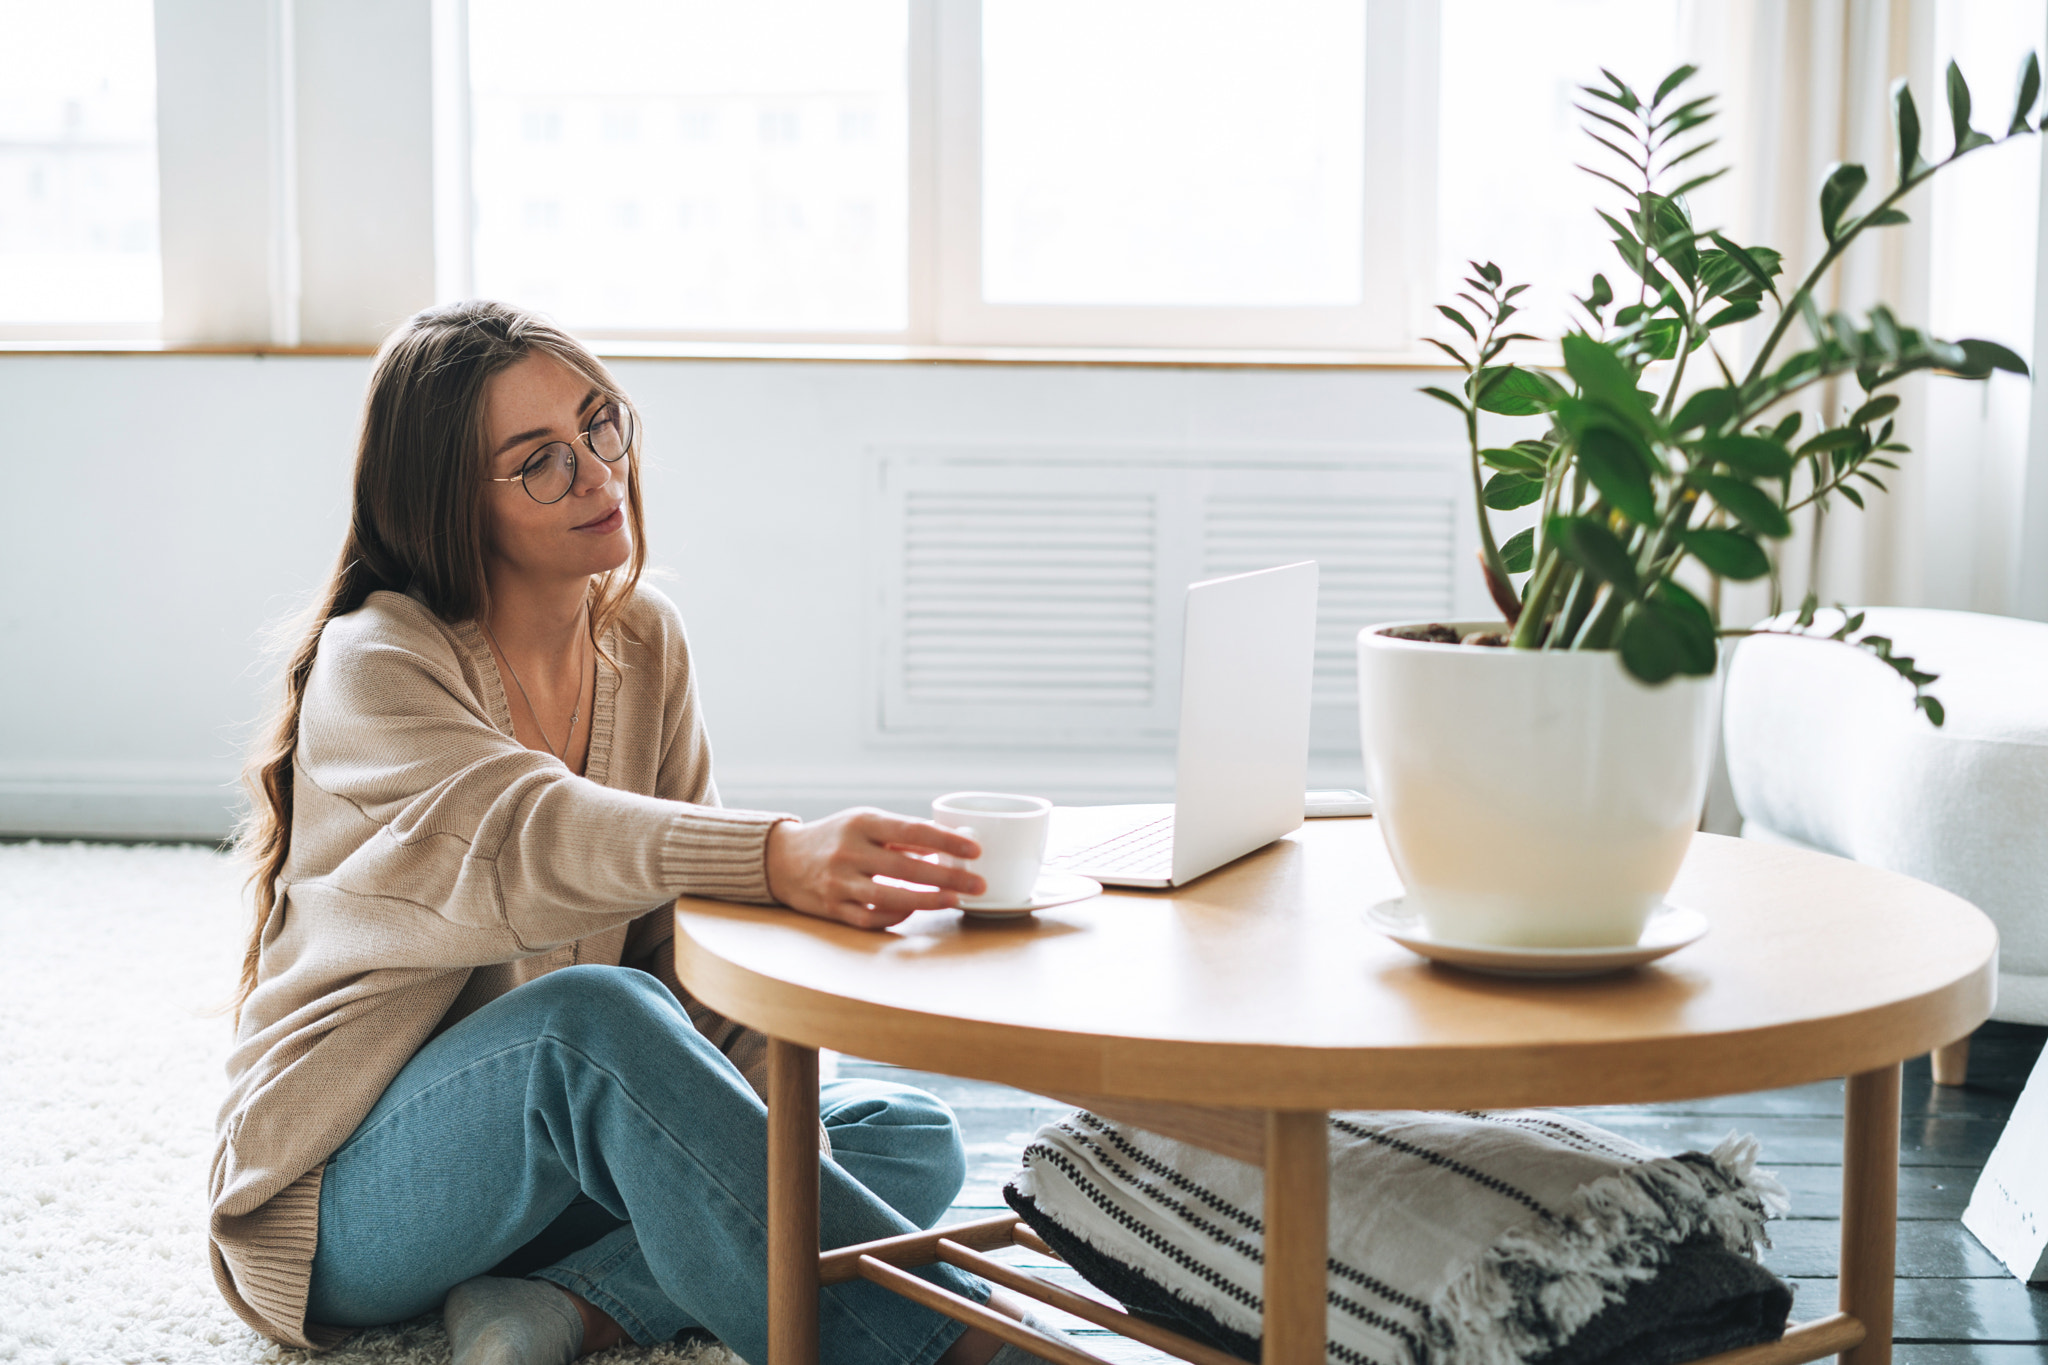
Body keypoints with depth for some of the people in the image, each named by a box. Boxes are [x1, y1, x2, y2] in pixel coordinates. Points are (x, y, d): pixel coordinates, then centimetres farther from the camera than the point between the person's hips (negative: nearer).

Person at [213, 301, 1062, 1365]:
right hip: (344, 1190, -7)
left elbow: (683, 915, 2)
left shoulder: (643, 639, 4)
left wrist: (765, 1111, -16)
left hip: (570, 1139, 7)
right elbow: (529, 835, -37)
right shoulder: (373, 666, -16)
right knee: (594, 1013, -38)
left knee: (911, 1138, -10)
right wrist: (780, 855, -55)